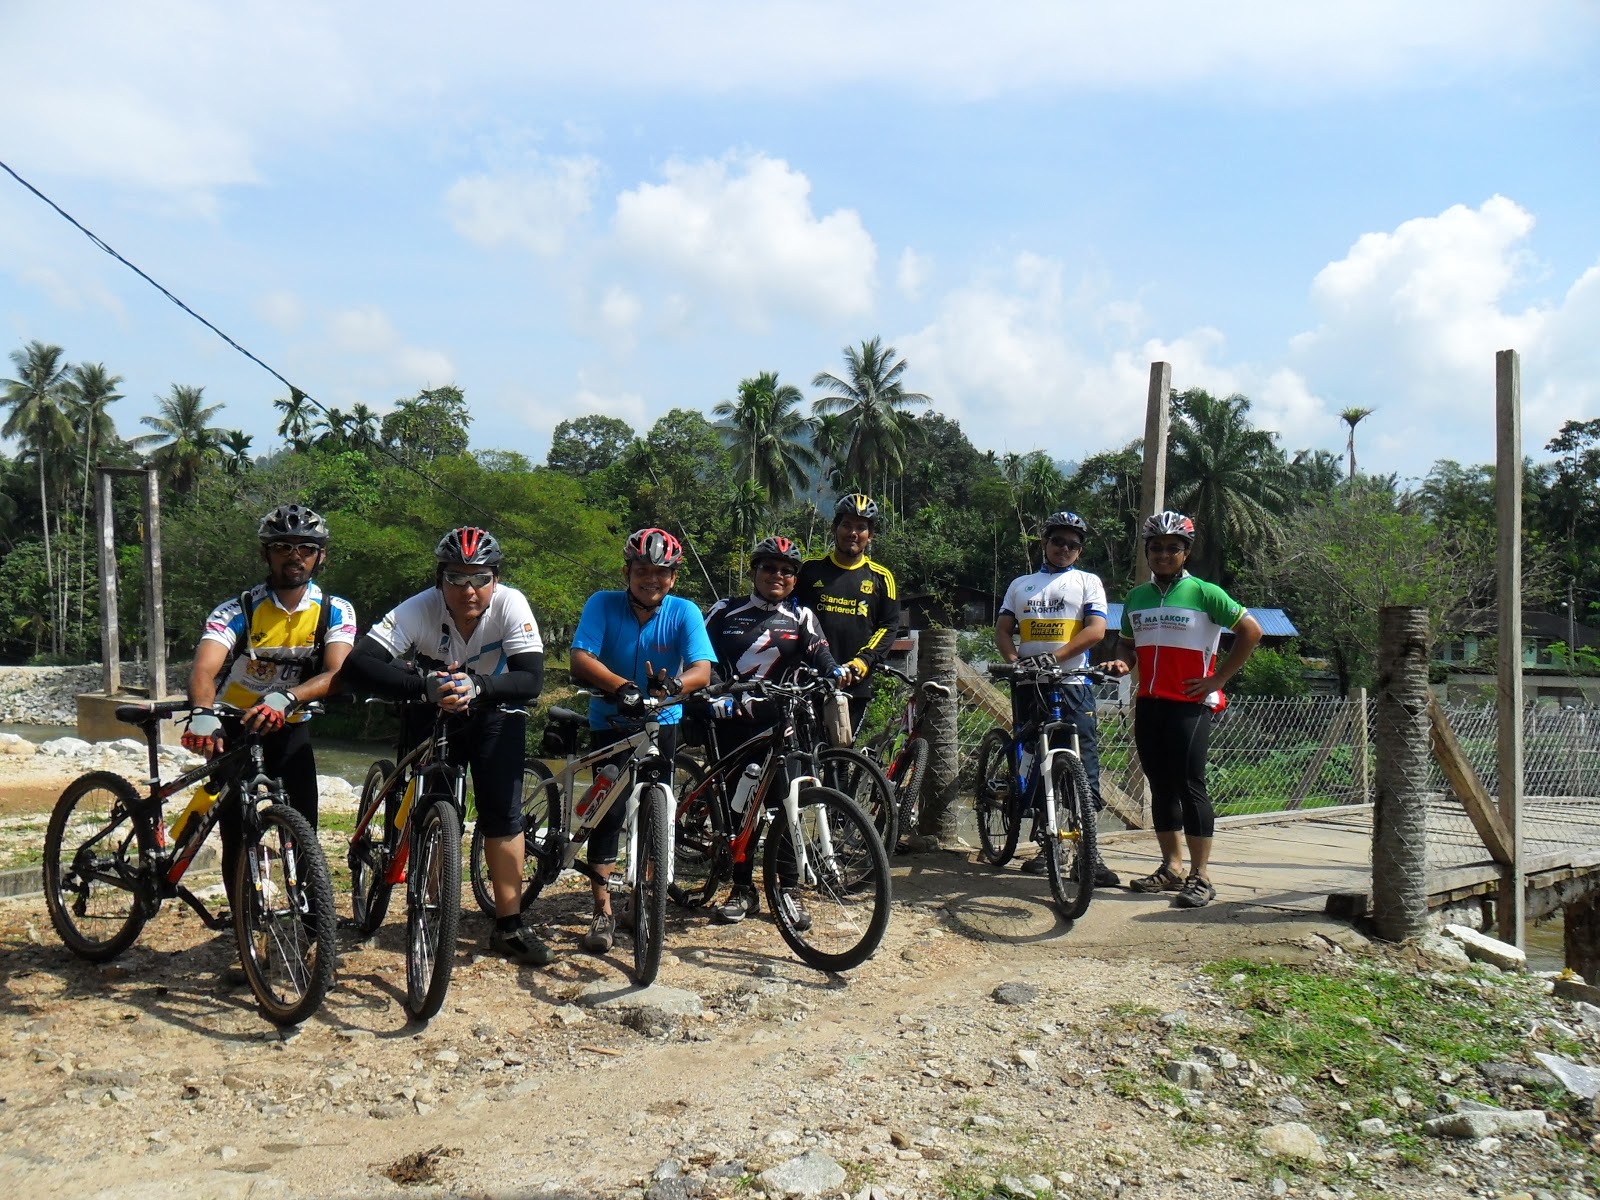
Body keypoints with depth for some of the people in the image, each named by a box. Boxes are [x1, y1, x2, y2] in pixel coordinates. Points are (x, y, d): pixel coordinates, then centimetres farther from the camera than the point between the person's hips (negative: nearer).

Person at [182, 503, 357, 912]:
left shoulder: (335, 612, -11)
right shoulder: (236, 611, -16)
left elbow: (336, 674, -27)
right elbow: (205, 667, -32)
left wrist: (286, 698, -46)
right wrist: (202, 713, -54)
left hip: (290, 728, 1)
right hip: (233, 727, -1)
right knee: (237, 836, -4)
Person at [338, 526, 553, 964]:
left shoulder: (511, 604, -26)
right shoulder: (419, 610, -27)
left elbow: (532, 678, -33)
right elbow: (358, 665, -37)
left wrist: (477, 687, -50)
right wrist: (424, 687, -50)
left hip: (494, 711, 0)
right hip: (431, 712, 0)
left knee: (503, 814, -8)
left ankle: (509, 926, 3)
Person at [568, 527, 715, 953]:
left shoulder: (684, 612, -11)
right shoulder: (603, 604, -12)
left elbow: (702, 669, -22)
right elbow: (581, 660, -24)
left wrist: (674, 685, -45)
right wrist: (621, 686, -42)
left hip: (661, 722, 1)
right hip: (610, 722, -1)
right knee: (609, 808, -10)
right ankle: (603, 911, -4)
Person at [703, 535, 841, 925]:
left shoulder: (802, 618, 10)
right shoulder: (725, 613, 11)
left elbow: (820, 656, -5)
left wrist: (836, 674, -27)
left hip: (780, 725, -1)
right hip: (732, 723, 1)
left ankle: (788, 890, 8)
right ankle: (742, 890, 16)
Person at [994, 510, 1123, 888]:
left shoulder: (1088, 582, 8)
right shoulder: (1021, 584, 18)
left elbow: (1096, 630, -5)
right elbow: (1003, 629, 11)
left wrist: (1055, 656, -18)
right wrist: (1014, 659, -10)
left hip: (1071, 685, -3)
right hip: (1028, 686, 3)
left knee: (1084, 768, -9)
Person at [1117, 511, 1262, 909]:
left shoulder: (1204, 593, -4)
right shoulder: (1136, 597, 13)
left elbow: (1251, 631, -5)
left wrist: (1218, 680, -7)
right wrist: (1123, 663, 3)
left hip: (1190, 705, -6)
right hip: (1148, 704, 6)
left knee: (1189, 786, -8)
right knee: (1161, 787, 10)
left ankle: (1200, 876, -3)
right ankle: (1171, 868, 19)